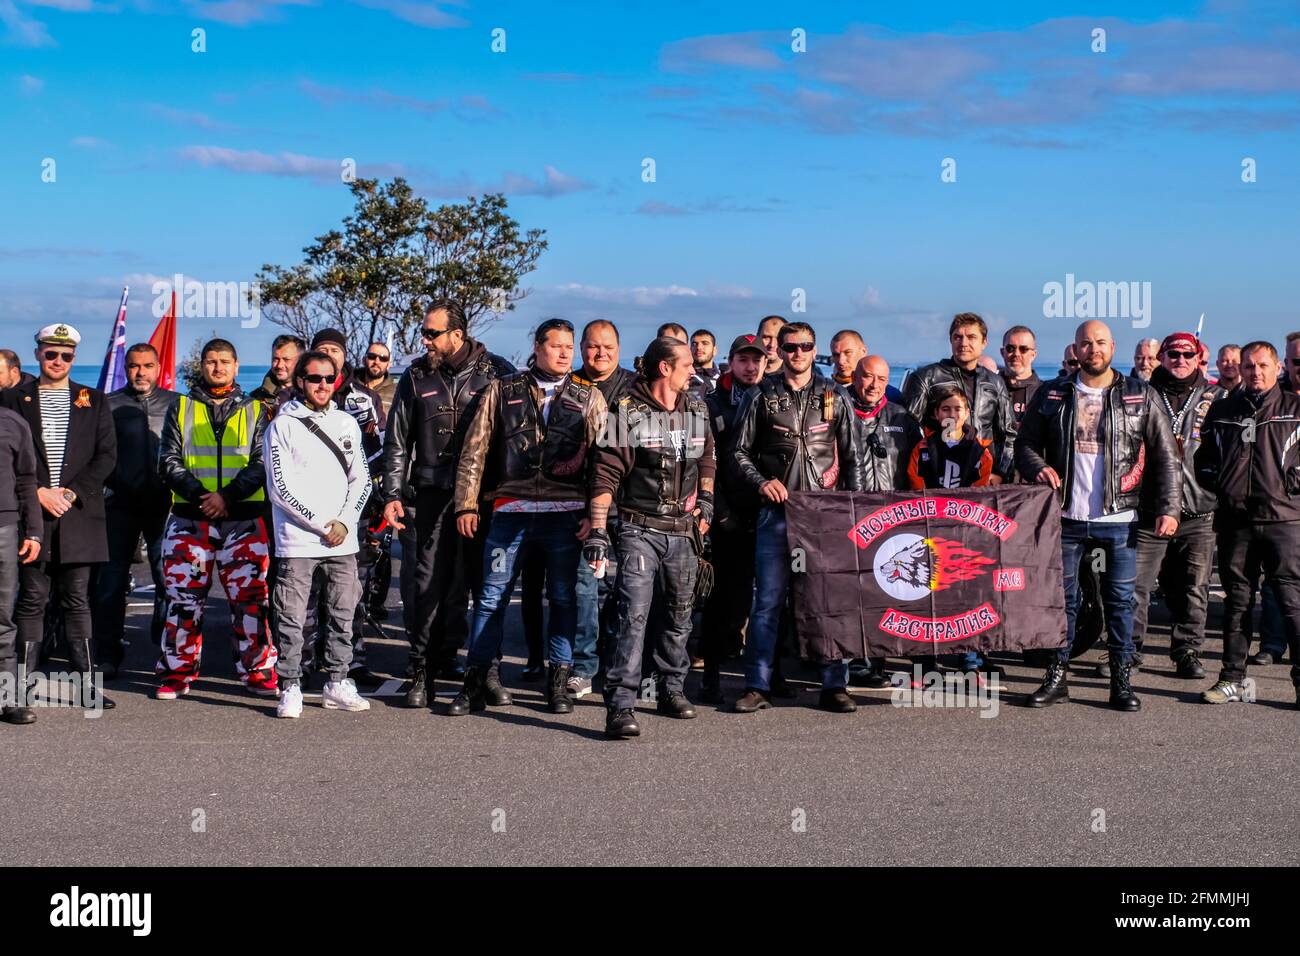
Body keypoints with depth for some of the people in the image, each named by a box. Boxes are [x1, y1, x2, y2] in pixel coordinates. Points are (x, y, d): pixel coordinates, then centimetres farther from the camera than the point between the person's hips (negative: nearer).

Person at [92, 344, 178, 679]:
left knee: (169, 578, -1)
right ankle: (108, 654, 9)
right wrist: (109, 486, -3)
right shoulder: (110, 405, 8)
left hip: (164, 504, 0)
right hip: (120, 504, 0)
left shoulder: (175, 404, 9)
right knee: (111, 581, 2)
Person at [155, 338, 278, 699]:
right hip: (190, 520, 1)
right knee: (183, 599, 2)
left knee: (251, 599, -3)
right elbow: (168, 461, 5)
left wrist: (227, 495, -13)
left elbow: (262, 464, 2)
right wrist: (200, 494, -11)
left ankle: (258, 672, 6)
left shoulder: (255, 411, 11)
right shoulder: (181, 409, 12)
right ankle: (177, 673, 12)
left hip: (243, 520, -1)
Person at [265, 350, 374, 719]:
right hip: (297, 541, -4)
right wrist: (321, 523, -10)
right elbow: (280, 487, -7)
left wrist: (345, 522, -2)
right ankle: (290, 688, 4)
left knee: (342, 615, 8)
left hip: (343, 540, 4)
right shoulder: (283, 426, -1)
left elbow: (361, 480, 13)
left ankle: (338, 684, 18)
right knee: (291, 618, -3)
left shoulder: (347, 423, 13)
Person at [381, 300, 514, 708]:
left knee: (465, 582, 1)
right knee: (427, 584, -3)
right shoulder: (416, 377, 11)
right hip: (429, 495, 1)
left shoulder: (497, 373, 3)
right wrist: (393, 494, 6)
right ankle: (423, 670, 3)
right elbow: (396, 443, 15)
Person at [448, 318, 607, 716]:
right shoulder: (503, 391, 8)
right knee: (492, 595, 2)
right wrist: (467, 503, 1)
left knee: (564, 597, 6)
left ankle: (559, 681, 16)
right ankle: (478, 679, 12)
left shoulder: (589, 398, 9)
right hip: (511, 510, 0)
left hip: (566, 514, 0)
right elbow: (475, 449, 8)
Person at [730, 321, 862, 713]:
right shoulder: (761, 396, 6)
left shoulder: (836, 398, 10)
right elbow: (739, 452, 9)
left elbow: (851, 458, 12)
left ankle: (834, 686, 10)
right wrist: (761, 482, -9)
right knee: (767, 602, 0)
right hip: (776, 510, -1)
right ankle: (757, 687, 7)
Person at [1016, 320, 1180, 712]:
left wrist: (1169, 508, -5)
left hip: (1119, 518, -1)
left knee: (1120, 599, 4)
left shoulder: (1140, 396, 3)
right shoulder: (1052, 396, 6)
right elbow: (1026, 444, 12)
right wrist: (1038, 468, -10)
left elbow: (1166, 457, 3)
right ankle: (1057, 675, 17)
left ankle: (1121, 679, 12)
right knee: (1061, 597, 7)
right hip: (1066, 516, 1)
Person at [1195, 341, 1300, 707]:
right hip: (1234, 519, 3)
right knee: (1236, 601, 9)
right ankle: (1233, 679, 15)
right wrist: (1217, 483, 8)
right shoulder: (1222, 409, 13)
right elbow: (1203, 456, 21)